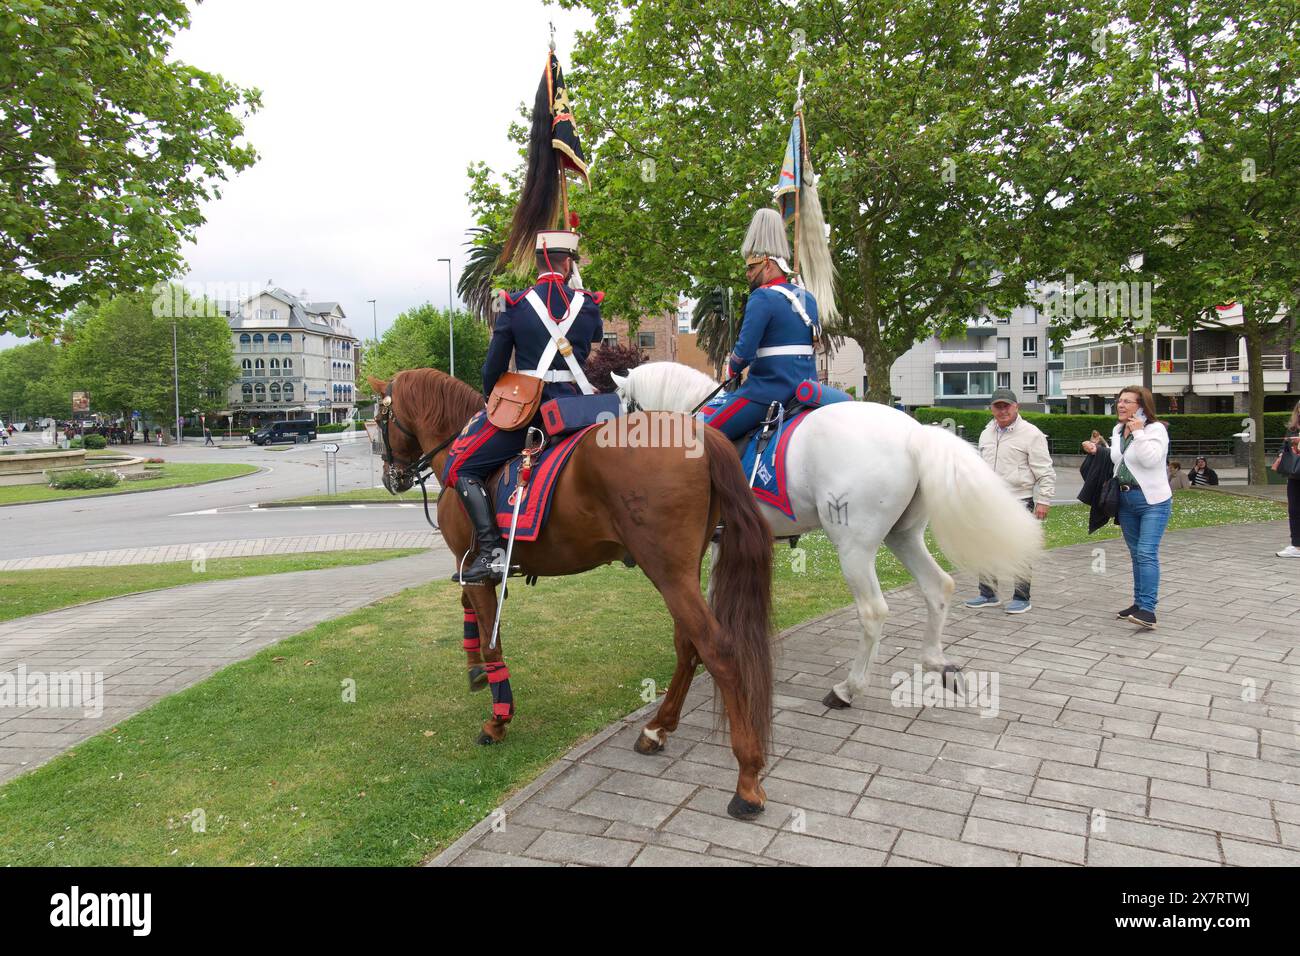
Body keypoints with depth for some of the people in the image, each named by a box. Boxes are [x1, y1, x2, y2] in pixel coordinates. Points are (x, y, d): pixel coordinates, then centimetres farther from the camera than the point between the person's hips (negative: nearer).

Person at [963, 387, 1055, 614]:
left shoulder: (1030, 434, -7)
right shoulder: (986, 434, 13)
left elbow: (1045, 472, -8)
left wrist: (1043, 501, -13)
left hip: (1018, 502, -7)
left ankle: (1021, 598, 10)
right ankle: (988, 595, 22)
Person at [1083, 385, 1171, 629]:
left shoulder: (1155, 429, -10)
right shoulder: (1118, 430, 12)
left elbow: (1150, 459, -25)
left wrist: (1138, 432, -21)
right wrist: (1097, 451, 12)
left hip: (1153, 500, -8)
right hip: (1125, 499, 8)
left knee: (1147, 553, -15)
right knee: (1136, 554, 13)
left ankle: (1148, 609, -18)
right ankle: (1139, 604, 21)